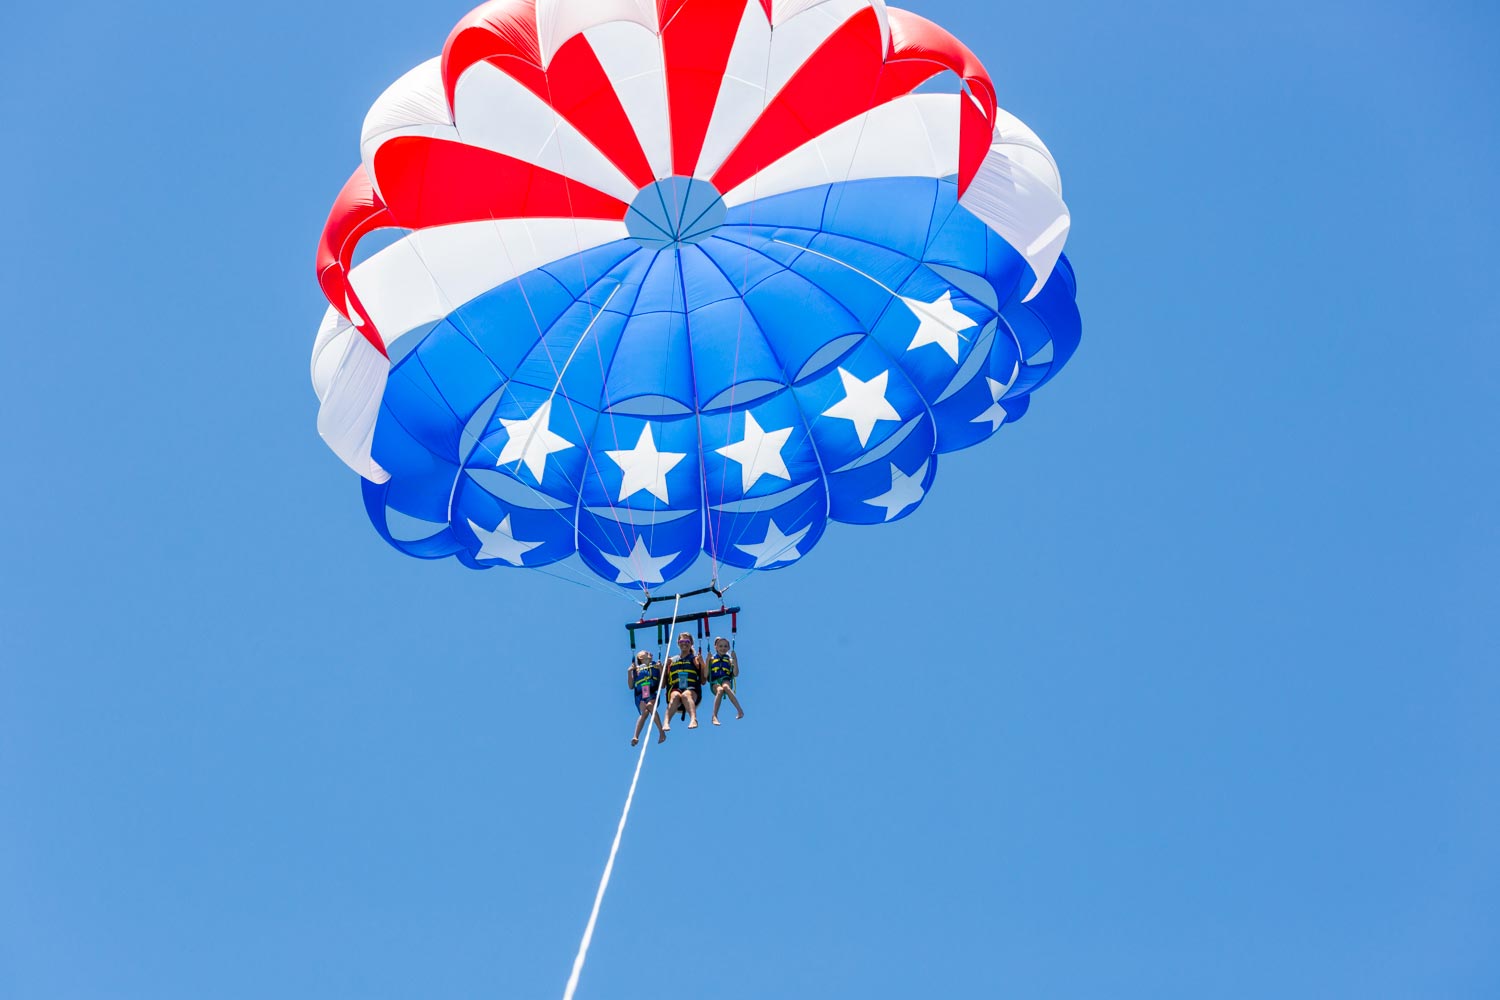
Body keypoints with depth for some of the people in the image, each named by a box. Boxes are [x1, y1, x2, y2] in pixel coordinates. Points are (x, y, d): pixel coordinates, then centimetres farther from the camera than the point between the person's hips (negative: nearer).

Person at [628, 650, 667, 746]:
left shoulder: (656, 666, 23)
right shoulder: (636, 668, 22)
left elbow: (662, 685, 13)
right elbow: (631, 686, 15)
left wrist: (661, 669, 2)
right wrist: (629, 672, 5)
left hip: (653, 693, 0)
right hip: (640, 696, 0)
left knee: (650, 705, -34)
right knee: (645, 711, -29)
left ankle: (662, 733, -36)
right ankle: (636, 737, -41)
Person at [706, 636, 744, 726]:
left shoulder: (729, 660, 17)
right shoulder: (712, 659, 16)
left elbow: (736, 674, 3)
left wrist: (735, 659, -2)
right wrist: (708, 660, -3)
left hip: (726, 680, 0)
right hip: (715, 682, 0)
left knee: (725, 686, -38)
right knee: (720, 690, -37)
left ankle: (740, 711, -43)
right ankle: (715, 716, -44)